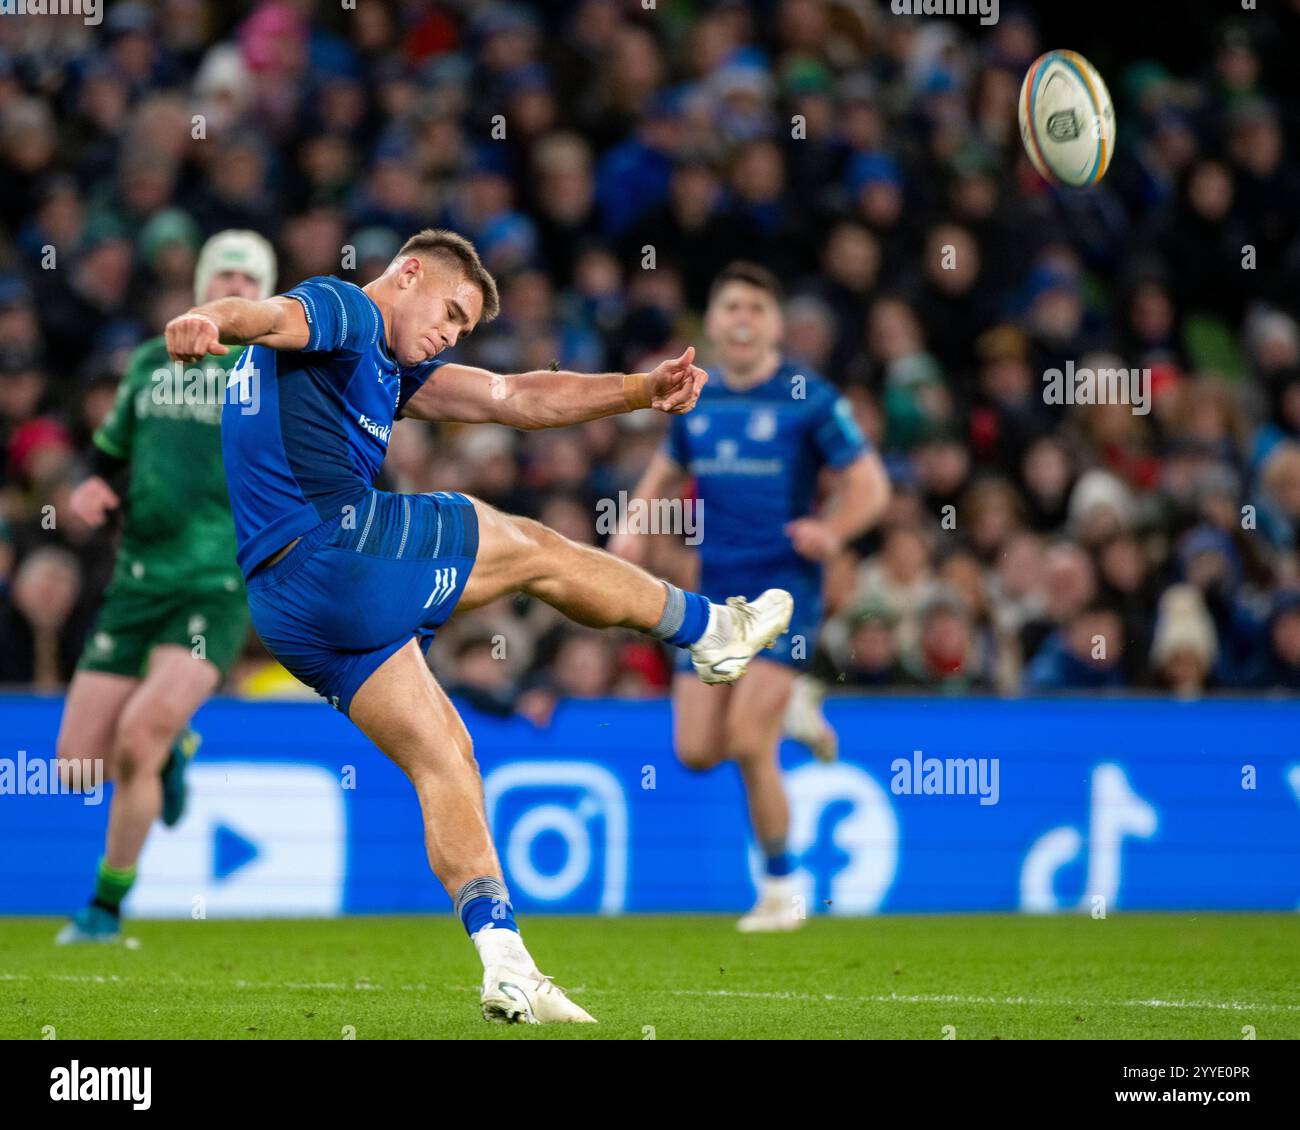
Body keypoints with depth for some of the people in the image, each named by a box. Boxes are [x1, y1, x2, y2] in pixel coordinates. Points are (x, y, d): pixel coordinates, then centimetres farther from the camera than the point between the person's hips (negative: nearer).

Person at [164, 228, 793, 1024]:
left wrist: (643, 390, 21)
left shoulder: (387, 369, 28)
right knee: (532, 549, 10)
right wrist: (208, 324, -49)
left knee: (443, 757, 9)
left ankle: (506, 963, 3)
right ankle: (712, 632, 30)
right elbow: (269, 316, -25)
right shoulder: (338, 310, -1)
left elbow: (515, 398, 28)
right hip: (340, 543, -10)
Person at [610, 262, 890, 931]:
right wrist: (633, 526, 6)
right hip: (716, 591, 5)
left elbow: (870, 486, -5)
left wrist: (832, 531, -24)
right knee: (696, 750, -1)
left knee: (747, 744, -15)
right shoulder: (697, 401, 9)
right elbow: (664, 472, 25)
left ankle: (781, 891, 2)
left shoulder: (808, 399, -6)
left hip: (784, 585, -5)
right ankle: (790, 715, 32)